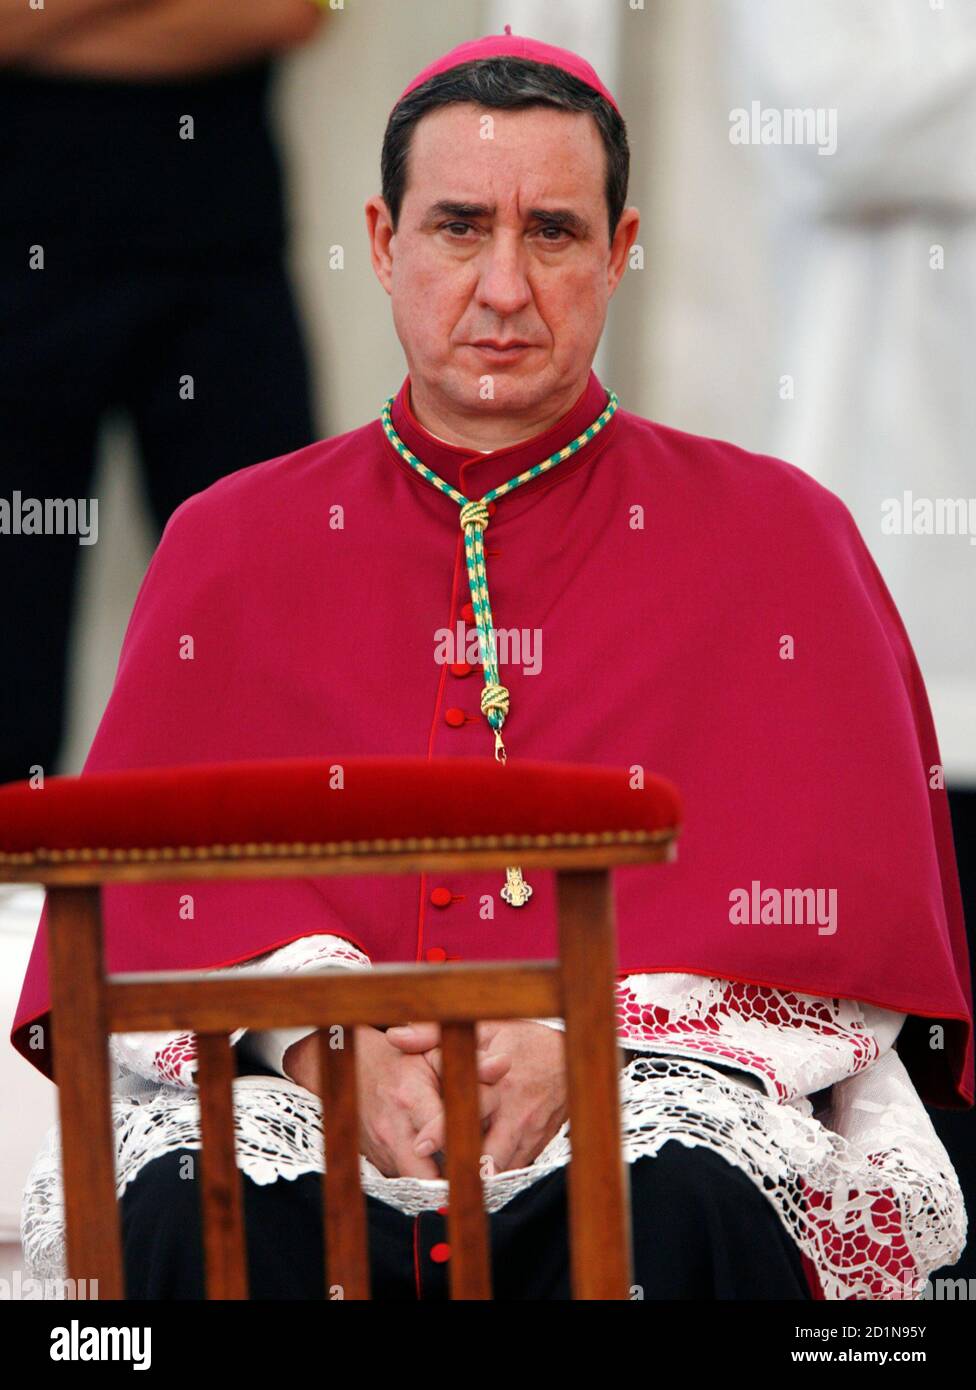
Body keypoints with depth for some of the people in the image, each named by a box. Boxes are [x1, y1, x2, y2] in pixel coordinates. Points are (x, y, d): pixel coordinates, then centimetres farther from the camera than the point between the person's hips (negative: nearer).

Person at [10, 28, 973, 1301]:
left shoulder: (774, 537, 15)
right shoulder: (234, 548, 19)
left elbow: (832, 890, 3)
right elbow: (144, 881, 8)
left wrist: (586, 1042, -14)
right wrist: (326, 1039, -13)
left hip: (657, 1080, -1)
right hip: (310, 1105, 1)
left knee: (690, 1200, -37)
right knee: (185, 1201, -33)